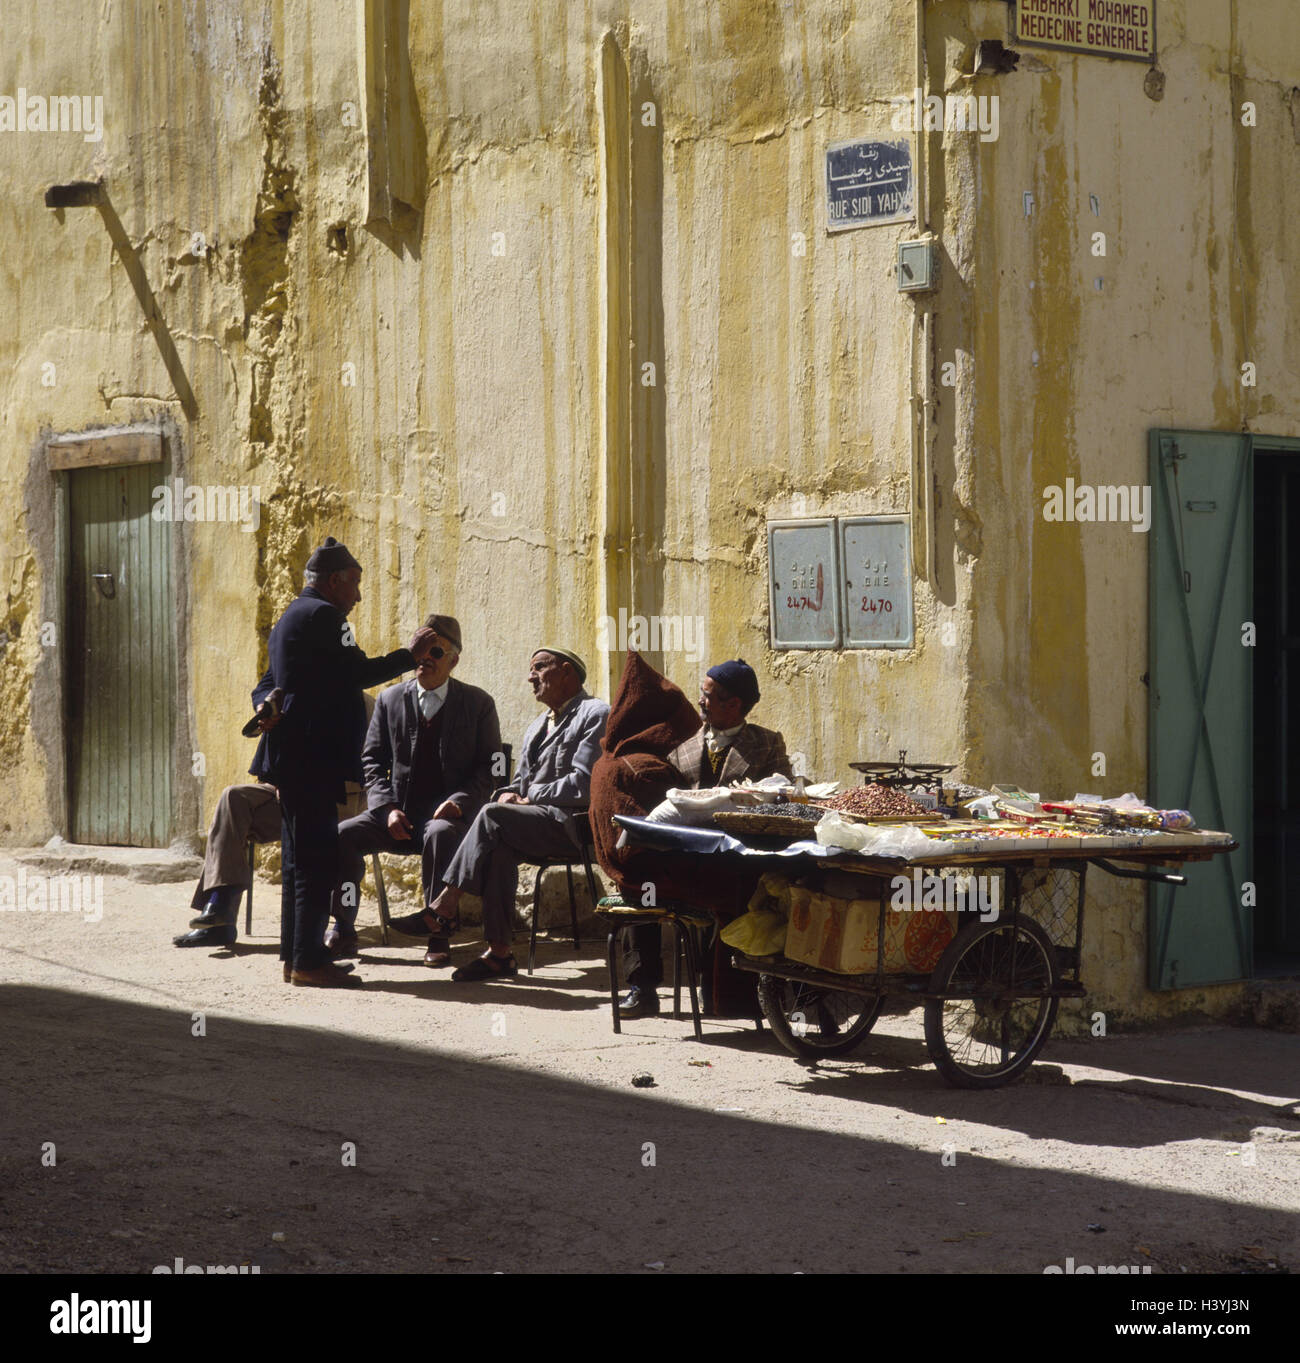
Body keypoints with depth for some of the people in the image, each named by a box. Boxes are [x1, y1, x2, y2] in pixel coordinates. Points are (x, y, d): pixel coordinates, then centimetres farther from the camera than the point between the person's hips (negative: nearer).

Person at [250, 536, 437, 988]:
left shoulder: (293, 616, 22)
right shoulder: (321, 615, -12)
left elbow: (270, 680, 22)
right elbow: (358, 672, -17)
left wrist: (267, 704, 1)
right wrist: (411, 654, -7)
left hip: (294, 755, 11)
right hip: (311, 755, -11)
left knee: (301, 858, 13)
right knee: (317, 860, -10)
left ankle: (296, 956, 16)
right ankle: (308, 959, -10)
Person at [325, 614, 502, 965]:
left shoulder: (477, 704, 5)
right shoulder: (391, 700, 11)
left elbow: (489, 768, 2)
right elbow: (372, 761, 11)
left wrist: (460, 801, -16)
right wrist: (387, 808, -6)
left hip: (449, 814, -3)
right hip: (398, 814, 3)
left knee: (440, 834, -39)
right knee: (342, 834, -22)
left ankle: (437, 934, -28)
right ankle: (343, 932, -8)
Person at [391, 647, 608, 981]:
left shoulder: (595, 715, -2)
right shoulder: (537, 726, 28)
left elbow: (583, 785, -13)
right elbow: (521, 783, 24)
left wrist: (529, 797, -8)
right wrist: (509, 794, 0)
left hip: (575, 824, -7)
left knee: (493, 816, -28)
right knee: (499, 846, -27)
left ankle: (445, 907, -23)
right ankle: (499, 952, -33)